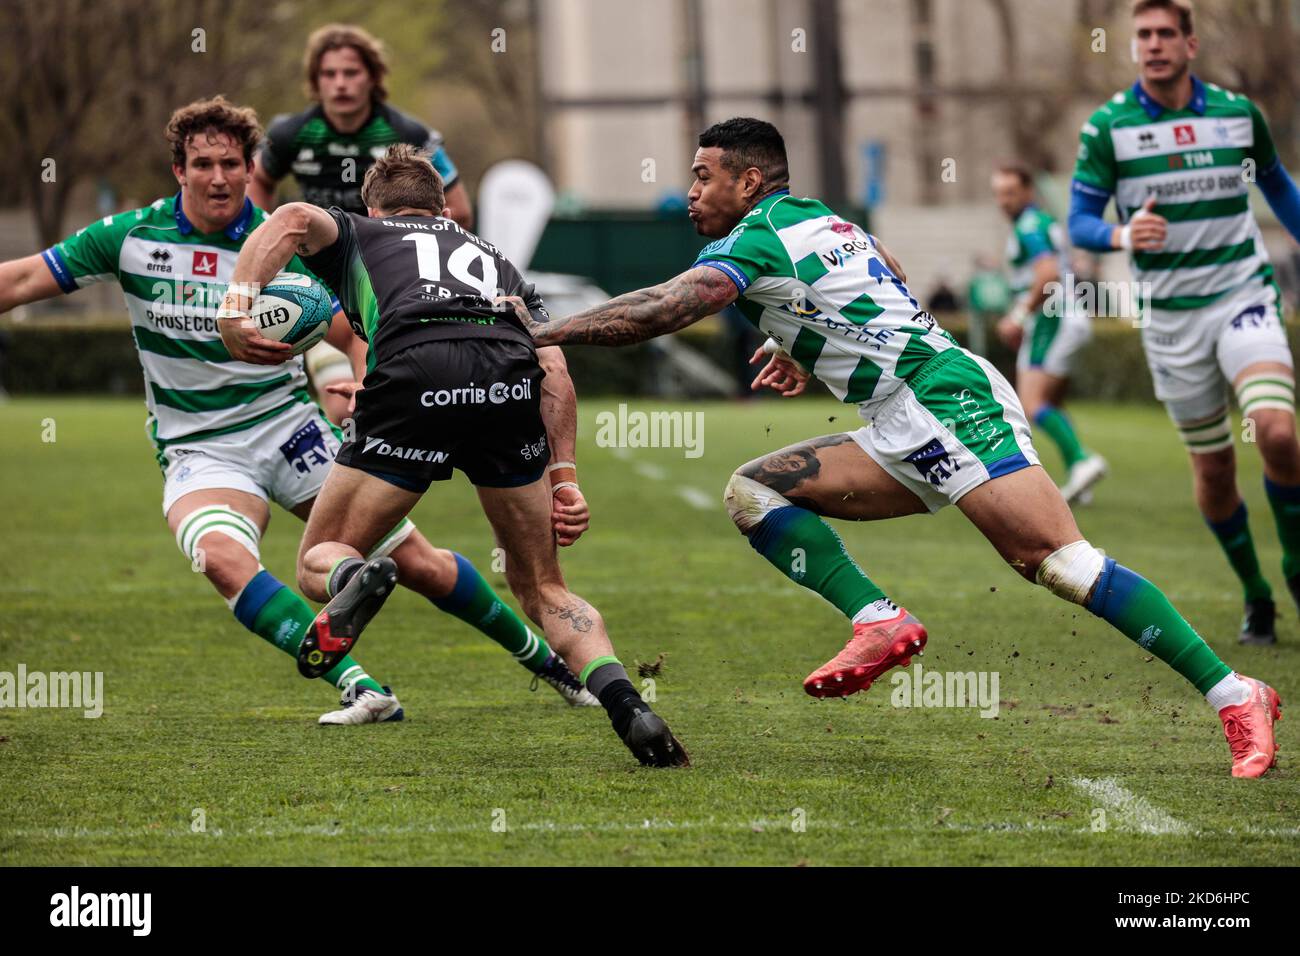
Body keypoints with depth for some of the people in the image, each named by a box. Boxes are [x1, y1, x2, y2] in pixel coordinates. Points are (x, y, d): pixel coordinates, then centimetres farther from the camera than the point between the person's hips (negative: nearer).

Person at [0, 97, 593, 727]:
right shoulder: (133, 237, -5)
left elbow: (350, 335, -5)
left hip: (289, 426, 0)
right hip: (199, 451, 0)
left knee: (417, 563, -2)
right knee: (221, 557, -34)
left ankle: (541, 656, 22)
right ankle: (362, 689, -35)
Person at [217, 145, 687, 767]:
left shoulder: (357, 235, 32)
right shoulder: (491, 256, 39)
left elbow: (296, 219, 7)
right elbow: (554, 371, 23)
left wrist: (236, 306, -3)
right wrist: (565, 475, 20)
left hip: (414, 377, -3)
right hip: (511, 387, 3)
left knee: (319, 561, 12)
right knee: (541, 589, 18)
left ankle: (352, 580, -25)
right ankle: (627, 707, -5)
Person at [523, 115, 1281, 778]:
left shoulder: (759, 239, -6)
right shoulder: (823, 220, 22)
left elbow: (660, 312, -16)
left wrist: (546, 332, -9)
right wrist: (808, 353, 33)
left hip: (945, 400, -10)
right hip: (912, 437, 10)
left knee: (1059, 563, -20)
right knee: (753, 491, 5)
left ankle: (1235, 696, -23)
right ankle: (879, 622, -9)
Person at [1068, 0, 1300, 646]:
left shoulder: (1237, 112, 2)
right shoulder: (1107, 127, -4)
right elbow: (1079, 223, -6)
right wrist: (1124, 236, -27)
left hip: (1242, 294, 0)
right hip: (1170, 314, 0)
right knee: (1212, 468, 4)